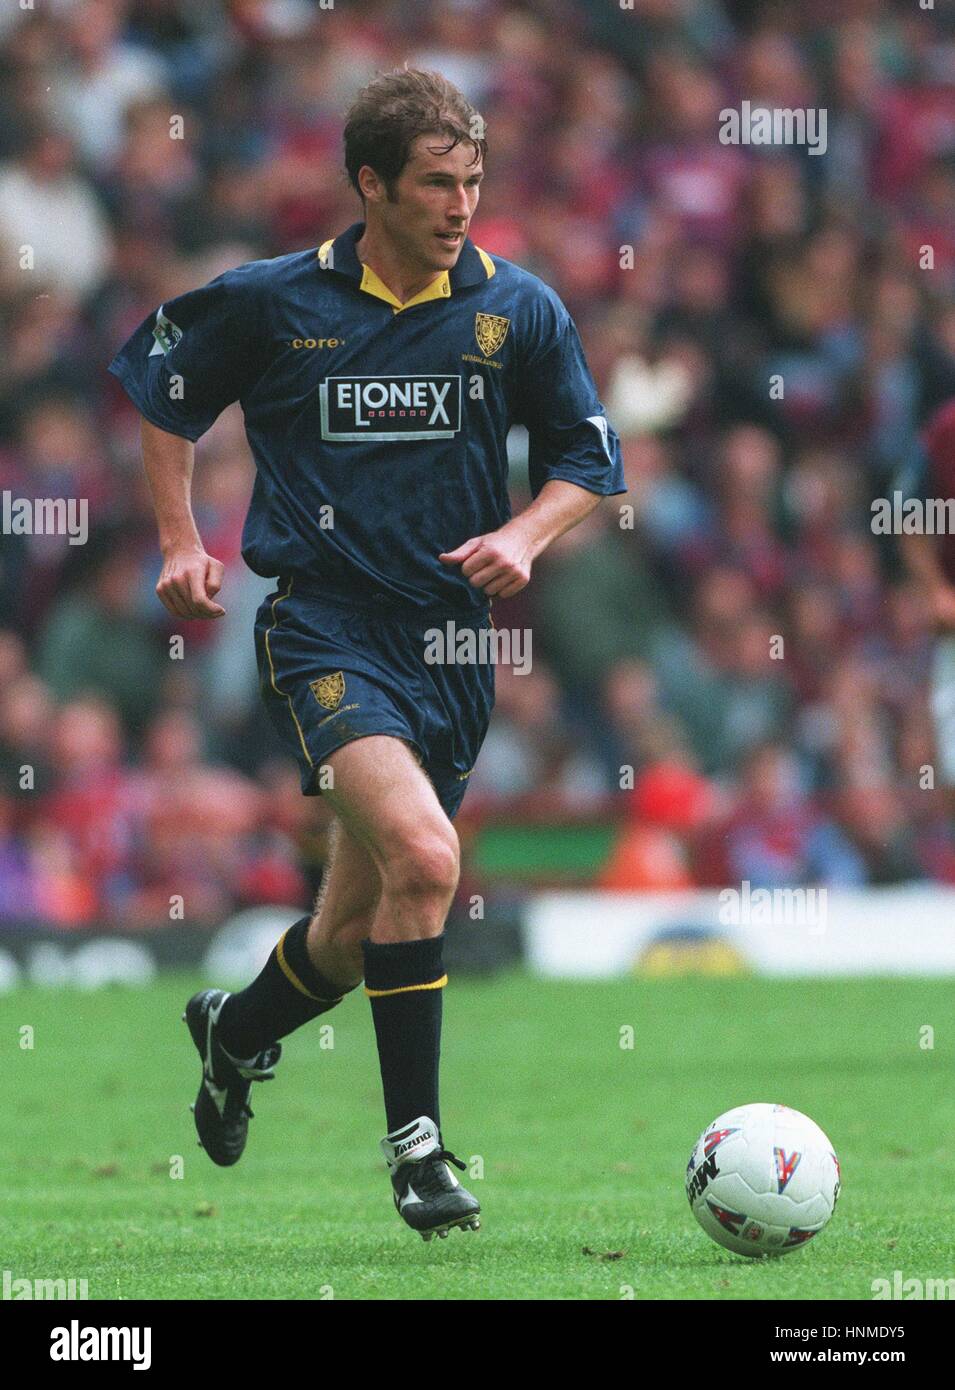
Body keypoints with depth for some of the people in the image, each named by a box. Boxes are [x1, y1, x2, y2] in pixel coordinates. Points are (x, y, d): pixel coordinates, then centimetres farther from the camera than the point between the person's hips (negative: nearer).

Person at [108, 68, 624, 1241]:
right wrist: (180, 543, 7)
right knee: (422, 855, -27)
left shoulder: (517, 309, 2)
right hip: (326, 626, -4)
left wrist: (524, 536, -8)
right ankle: (415, 1141, -18)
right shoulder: (272, 302, -2)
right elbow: (160, 388, 14)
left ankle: (238, 1033, 45)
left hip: (452, 640, 4)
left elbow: (588, 459, 11)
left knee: (358, 931, 12)